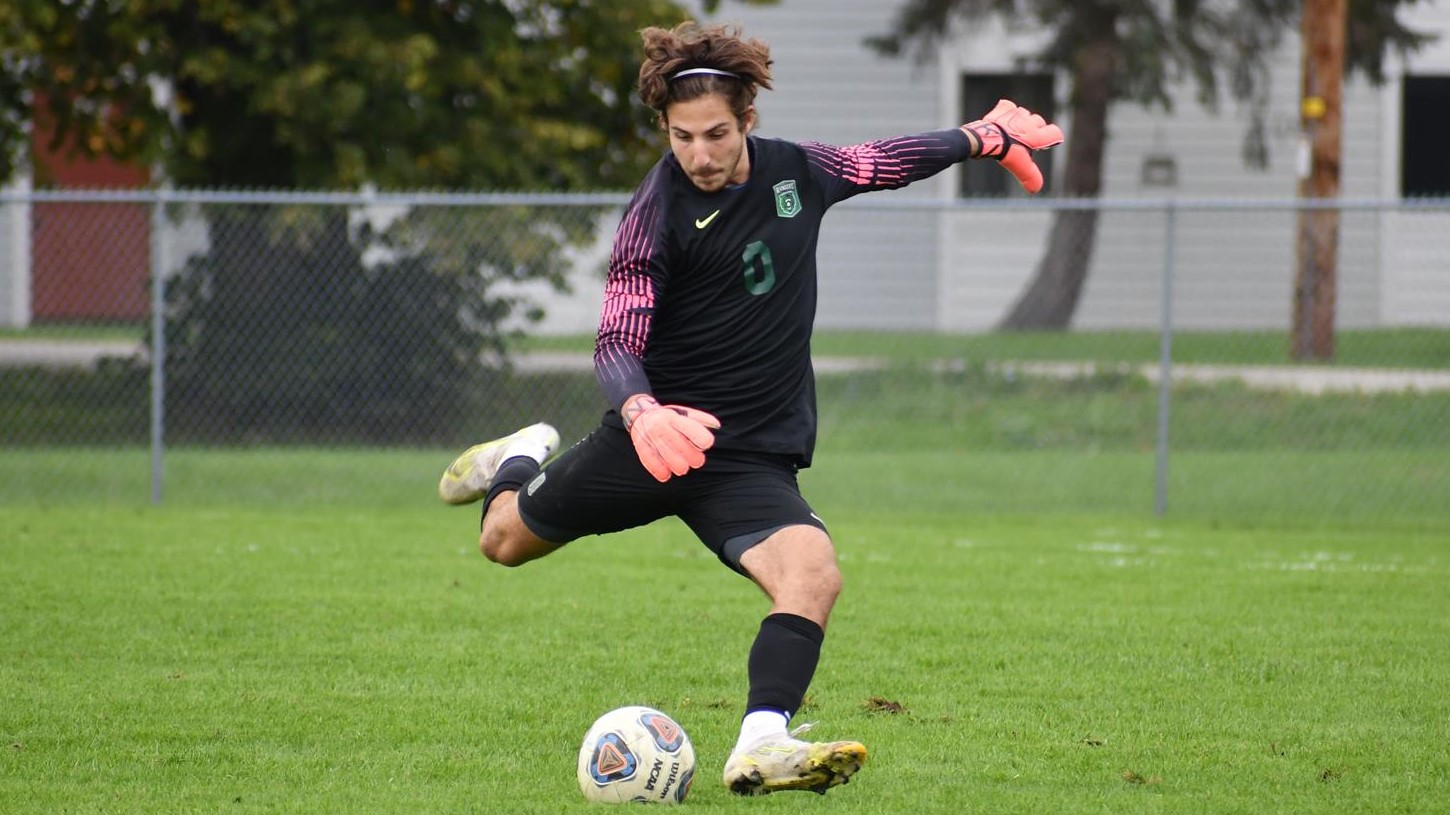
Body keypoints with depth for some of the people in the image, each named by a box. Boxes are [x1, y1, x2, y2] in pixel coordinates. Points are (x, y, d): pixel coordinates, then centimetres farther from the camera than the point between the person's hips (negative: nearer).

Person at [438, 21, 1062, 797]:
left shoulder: (796, 170, -1)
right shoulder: (657, 212, -16)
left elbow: (881, 161, 22)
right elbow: (617, 342, -21)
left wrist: (984, 134, 31)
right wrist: (643, 414, -42)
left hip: (752, 462, 2)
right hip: (652, 435, -2)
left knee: (814, 573, -28)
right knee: (505, 539, 17)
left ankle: (760, 747, -34)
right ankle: (524, 461, 52)